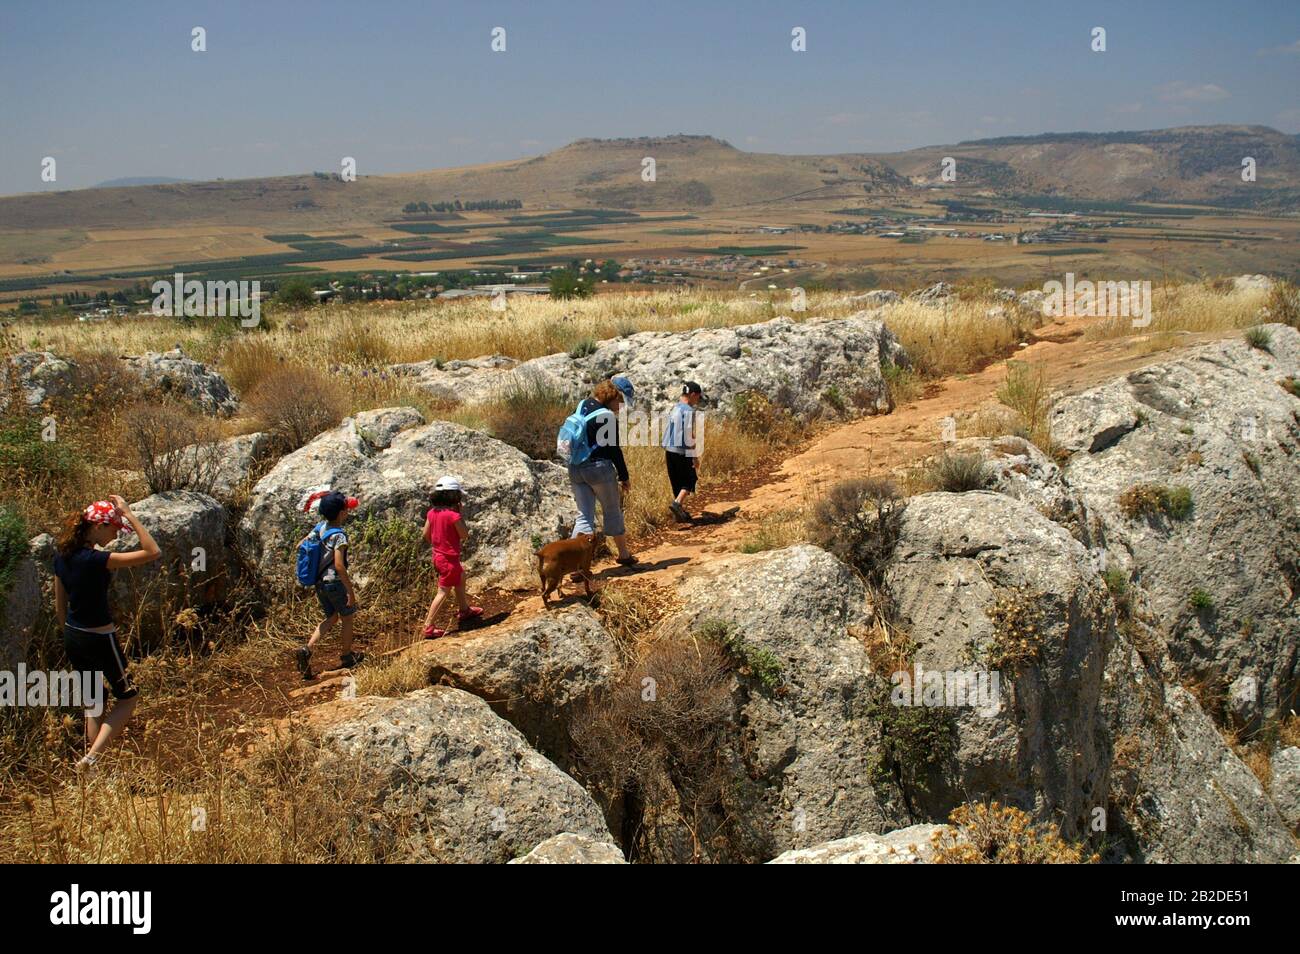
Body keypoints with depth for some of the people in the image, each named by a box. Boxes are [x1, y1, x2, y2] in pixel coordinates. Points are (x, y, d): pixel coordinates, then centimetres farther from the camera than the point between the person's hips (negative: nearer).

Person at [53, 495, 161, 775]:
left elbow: (59, 607, 10)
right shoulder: (95, 560, -25)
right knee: (127, 698, 11)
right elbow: (153, 552, -28)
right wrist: (129, 514, -26)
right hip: (100, 639, -8)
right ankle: (91, 758, -1)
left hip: (72, 637, 8)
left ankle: (92, 771, 27)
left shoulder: (62, 556, 0)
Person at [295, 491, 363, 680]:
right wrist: (351, 590, -19)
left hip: (320, 583, 7)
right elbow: (339, 566, -27)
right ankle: (346, 657, 28)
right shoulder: (339, 535, -22)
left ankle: (307, 649, 3)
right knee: (347, 618, 14)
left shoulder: (319, 528, 1)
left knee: (331, 618, 20)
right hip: (335, 582, -7)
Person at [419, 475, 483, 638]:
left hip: (438, 555, 9)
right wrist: (460, 513, -11)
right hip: (449, 559, -8)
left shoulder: (432, 512, -2)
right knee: (443, 592, 1)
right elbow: (464, 535, -11)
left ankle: (465, 610, 46)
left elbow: (426, 534, 6)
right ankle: (428, 628, 2)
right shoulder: (454, 516, -24)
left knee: (461, 576, 29)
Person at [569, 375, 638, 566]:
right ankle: (624, 555, 28)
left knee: (584, 517, 7)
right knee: (613, 512, 13)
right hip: (599, 468, -6)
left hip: (575, 469, 6)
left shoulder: (582, 405, 7)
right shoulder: (608, 417, -17)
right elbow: (614, 450, -14)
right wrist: (624, 477, -4)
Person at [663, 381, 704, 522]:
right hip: (683, 452, -8)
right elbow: (690, 436, -17)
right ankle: (677, 503, -16)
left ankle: (681, 512, 18)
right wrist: (695, 456, -12)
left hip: (670, 451, 8)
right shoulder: (689, 411, -15)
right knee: (689, 480, 4)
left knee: (676, 482, 13)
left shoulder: (673, 409, 10)